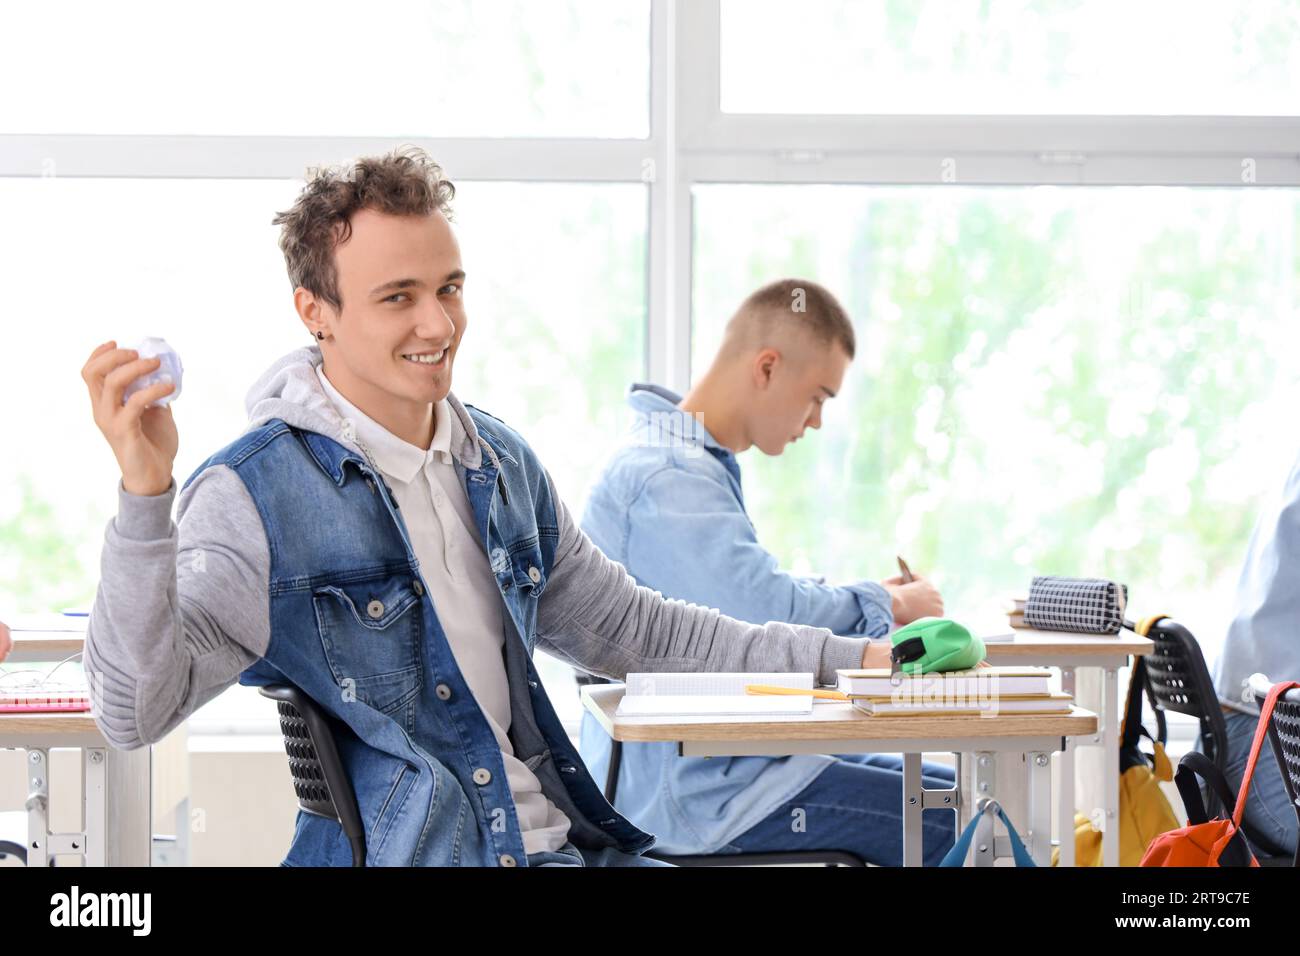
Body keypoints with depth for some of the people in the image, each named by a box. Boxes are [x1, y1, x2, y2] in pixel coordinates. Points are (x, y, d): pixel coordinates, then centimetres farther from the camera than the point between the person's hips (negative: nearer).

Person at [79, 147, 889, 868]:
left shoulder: (502, 464, 13)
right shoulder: (253, 497, -9)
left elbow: (622, 626, 25)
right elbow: (135, 711, -18)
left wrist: (841, 660, 22)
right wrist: (144, 498, -30)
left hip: (557, 838, 7)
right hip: (401, 851, -7)